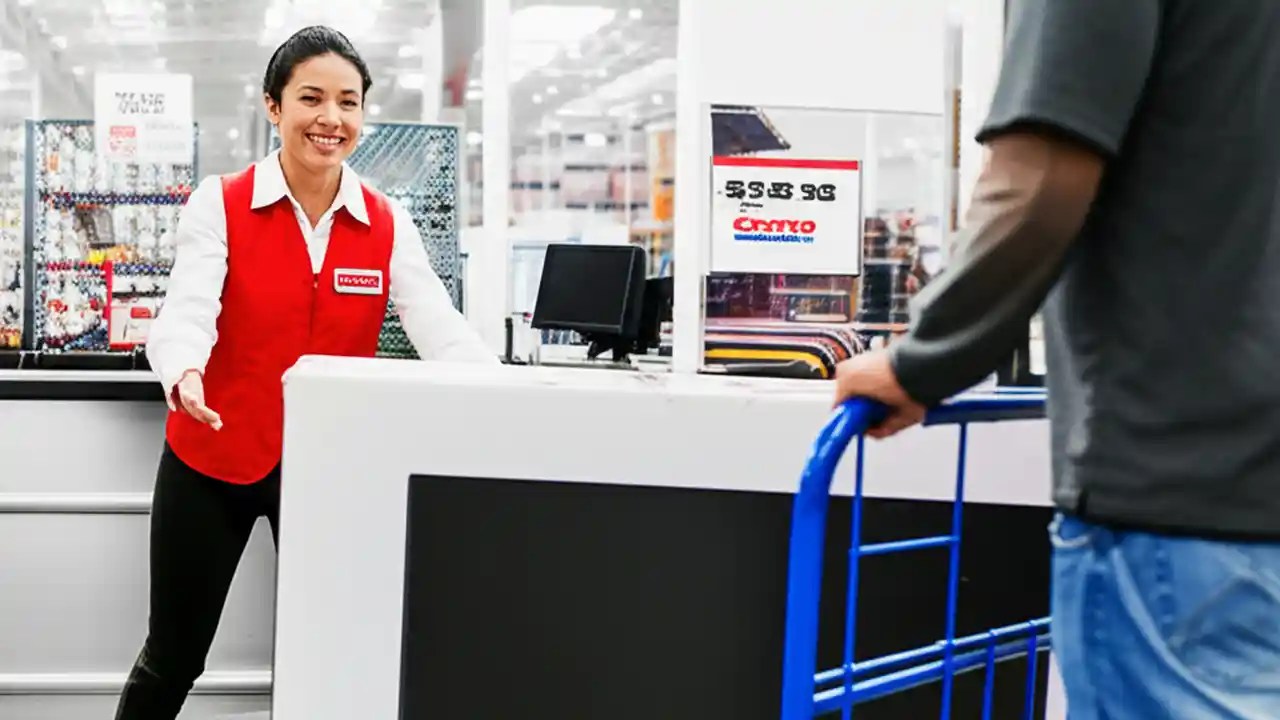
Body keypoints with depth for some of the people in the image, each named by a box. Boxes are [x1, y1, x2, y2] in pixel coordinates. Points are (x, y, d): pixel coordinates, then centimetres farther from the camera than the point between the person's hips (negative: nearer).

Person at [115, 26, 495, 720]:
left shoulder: (386, 224, -2)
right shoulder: (220, 205, -8)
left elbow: (440, 328, -13)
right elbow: (186, 310, -22)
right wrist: (185, 376, -45)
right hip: (212, 458, -2)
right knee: (173, 656, 11)